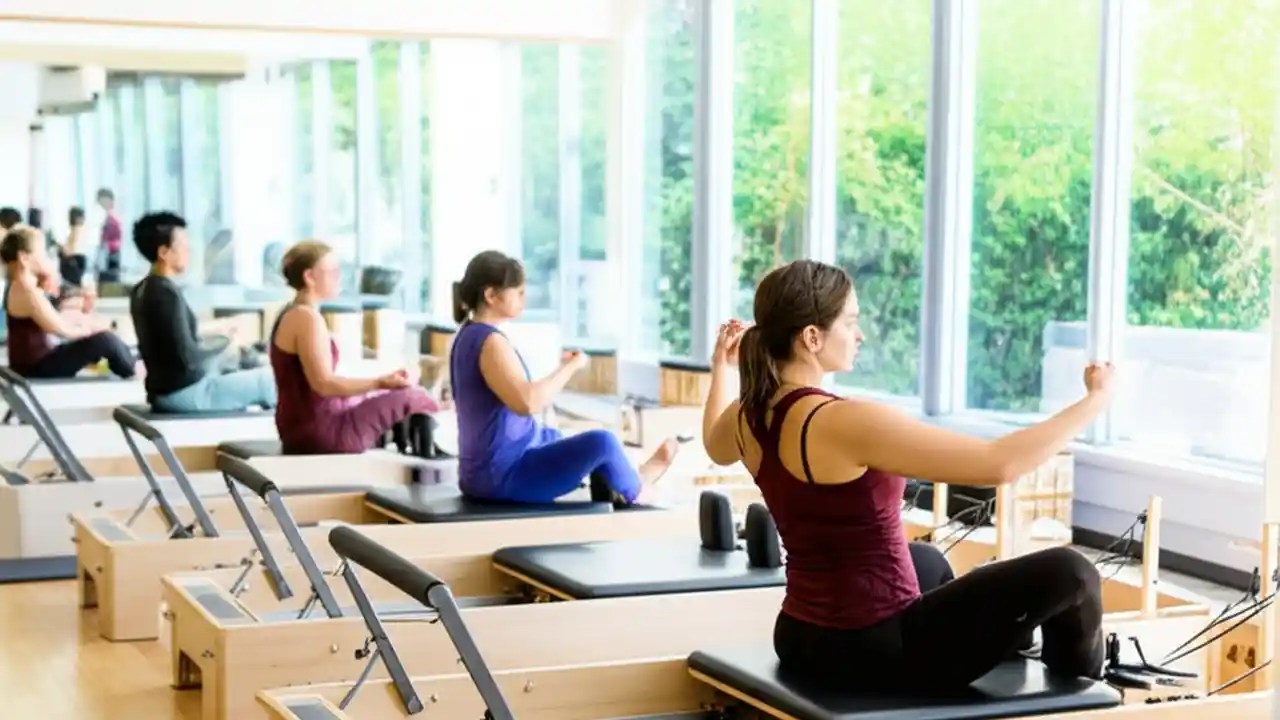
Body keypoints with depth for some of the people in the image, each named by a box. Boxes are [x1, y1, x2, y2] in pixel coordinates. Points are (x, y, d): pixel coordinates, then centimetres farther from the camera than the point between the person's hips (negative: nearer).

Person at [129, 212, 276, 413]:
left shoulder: (141, 290, 8)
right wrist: (224, 341, -8)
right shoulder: (167, 292, -21)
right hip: (185, 392, -10)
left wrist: (208, 332, 12)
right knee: (269, 379, -1)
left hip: (165, 390, 10)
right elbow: (188, 357, -25)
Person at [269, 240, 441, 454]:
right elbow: (323, 384, -24)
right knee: (412, 397, -7)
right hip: (319, 432, -11)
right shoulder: (307, 318, -18)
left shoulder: (291, 315, 13)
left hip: (302, 429, 11)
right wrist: (380, 382, -22)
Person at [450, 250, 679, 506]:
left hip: (484, 473, 11)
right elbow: (527, 402, -33)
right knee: (601, 442, -15)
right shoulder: (490, 342, -20)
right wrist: (570, 367, -19)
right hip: (504, 475, -11)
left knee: (552, 437, 36)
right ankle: (634, 491, 16)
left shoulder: (467, 336, 10)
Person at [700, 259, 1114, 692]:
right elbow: (1000, 464, -26)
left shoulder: (746, 417, 0)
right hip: (874, 650, -9)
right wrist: (1094, 402, -15)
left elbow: (715, 448, 28)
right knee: (1070, 573, -1)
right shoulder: (847, 423, -25)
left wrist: (723, 366, 40)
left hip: (802, 642, 9)